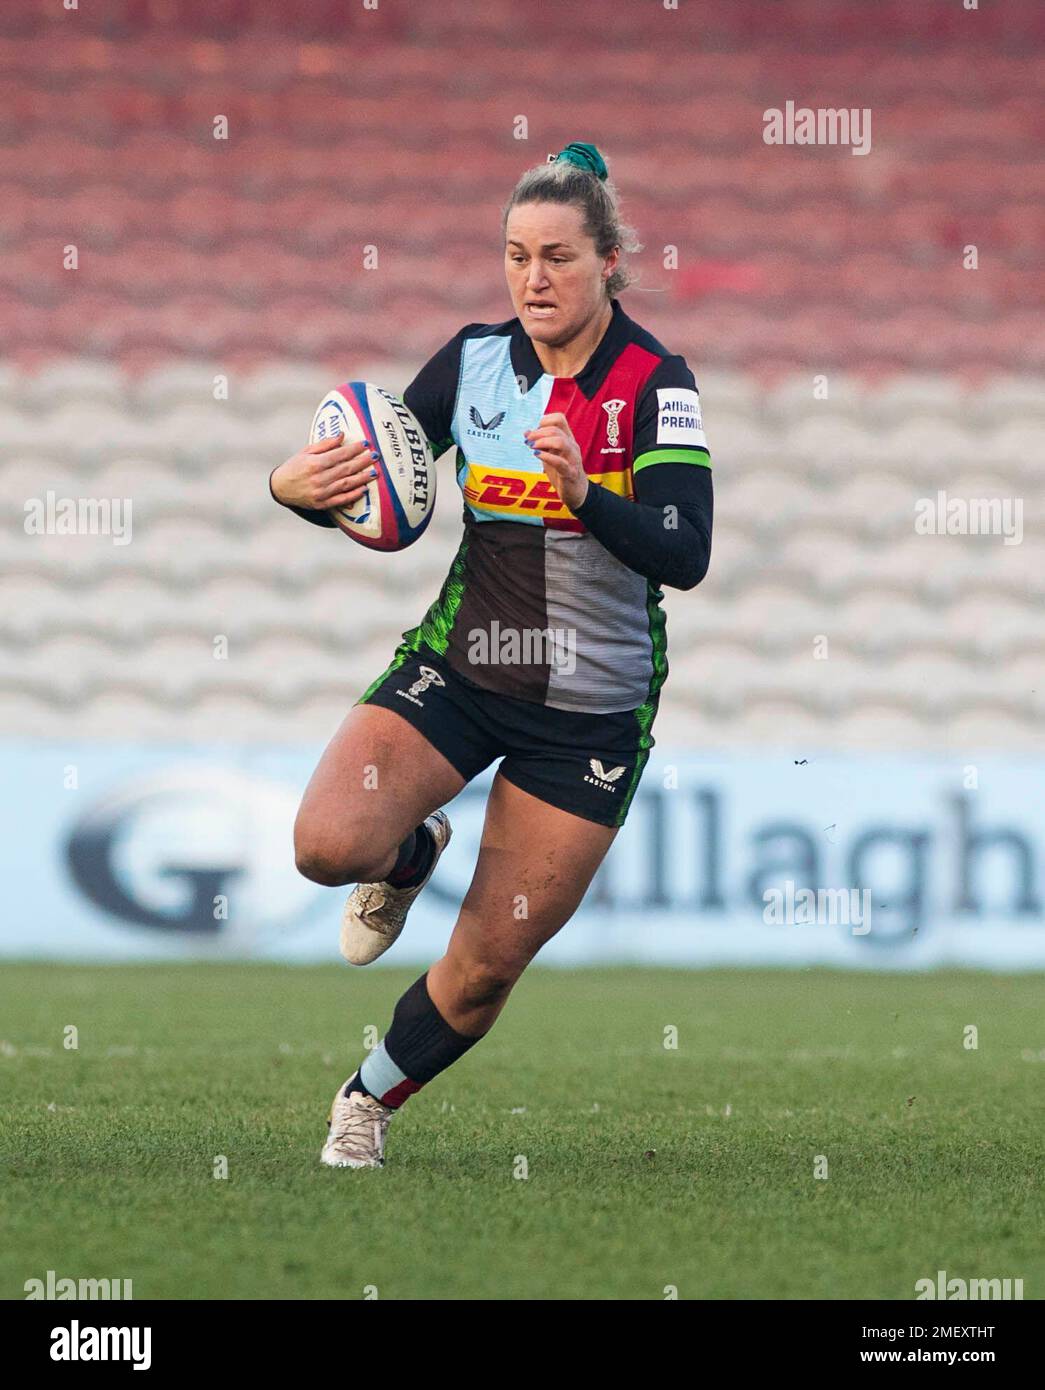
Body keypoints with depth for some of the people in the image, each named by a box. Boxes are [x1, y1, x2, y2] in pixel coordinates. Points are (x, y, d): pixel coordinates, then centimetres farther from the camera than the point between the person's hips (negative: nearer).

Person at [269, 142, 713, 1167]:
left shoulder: (656, 382, -12)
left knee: (488, 967, 2)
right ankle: (408, 856, 12)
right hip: (460, 668, 2)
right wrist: (301, 486, -20)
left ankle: (370, 1101, 30)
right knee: (329, 843, -24)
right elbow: (377, 486, 3)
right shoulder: (474, 360, -2)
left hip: (593, 713, -2)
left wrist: (586, 494, -41)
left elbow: (685, 555, -22)